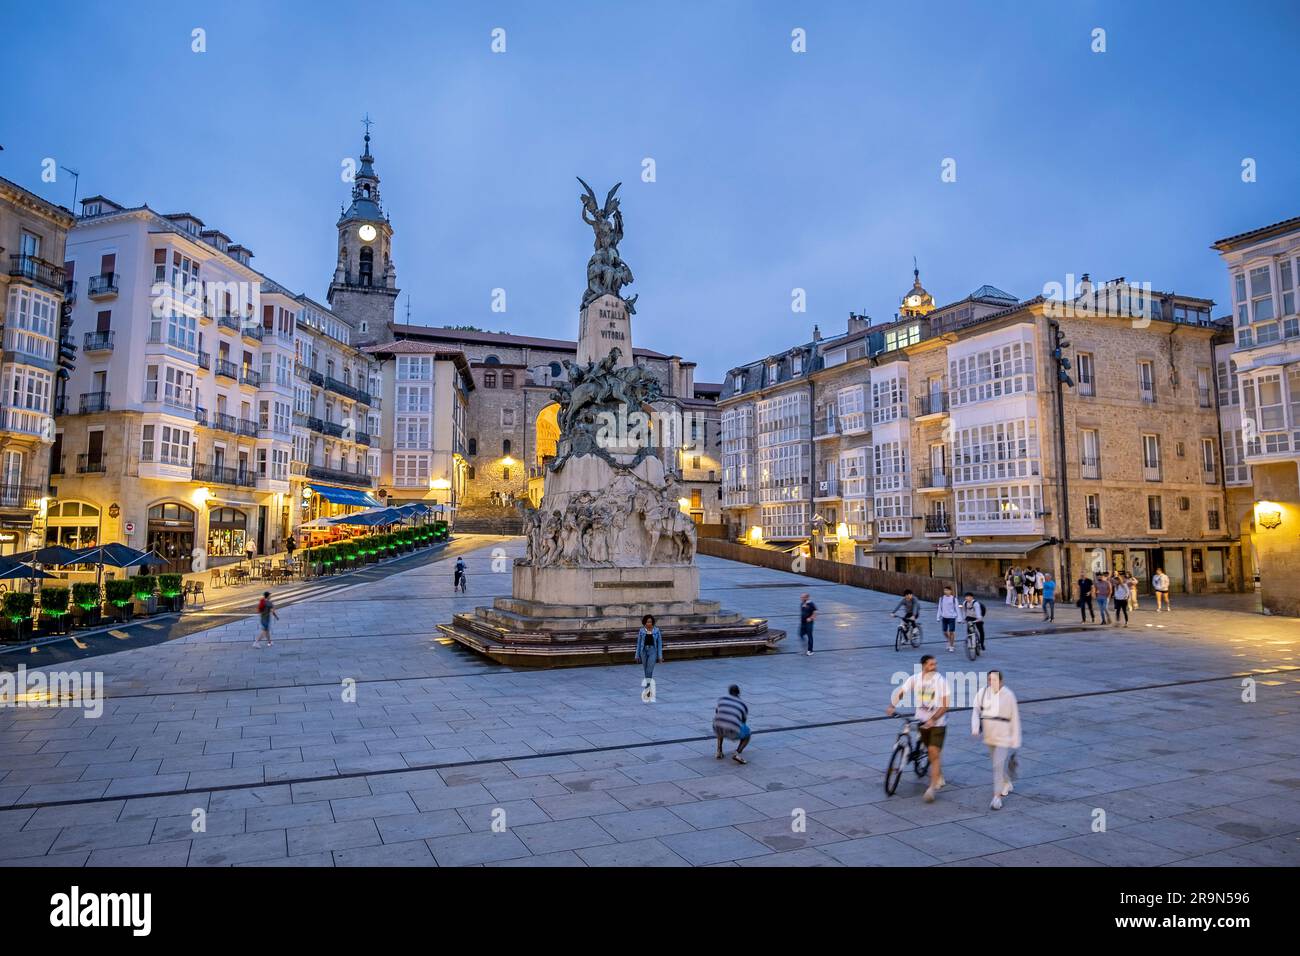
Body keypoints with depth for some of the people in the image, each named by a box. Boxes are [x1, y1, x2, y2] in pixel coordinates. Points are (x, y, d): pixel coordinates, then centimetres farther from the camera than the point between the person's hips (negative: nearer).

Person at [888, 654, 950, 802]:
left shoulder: (941, 681, -15)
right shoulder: (915, 679, -7)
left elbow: (945, 705, -16)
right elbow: (899, 692, -2)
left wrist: (932, 719, -26)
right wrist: (892, 706, -18)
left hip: (937, 722, -3)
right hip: (923, 721, 3)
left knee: (934, 754, -12)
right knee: (931, 752, 17)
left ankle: (931, 788, -7)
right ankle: (939, 777, 41)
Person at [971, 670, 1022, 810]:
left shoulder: (1008, 695, -12)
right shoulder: (983, 692, -3)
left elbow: (1015, 718, -6)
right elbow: (976, 710, -4)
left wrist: (1016, 740, -4)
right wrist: (975, 727, -20)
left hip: (1004, 735, -5)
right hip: (989, 734, 5)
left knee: (999, 764, -12)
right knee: (998, 762, 22)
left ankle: (997, 797, -6)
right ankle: (1007, 784, 48)